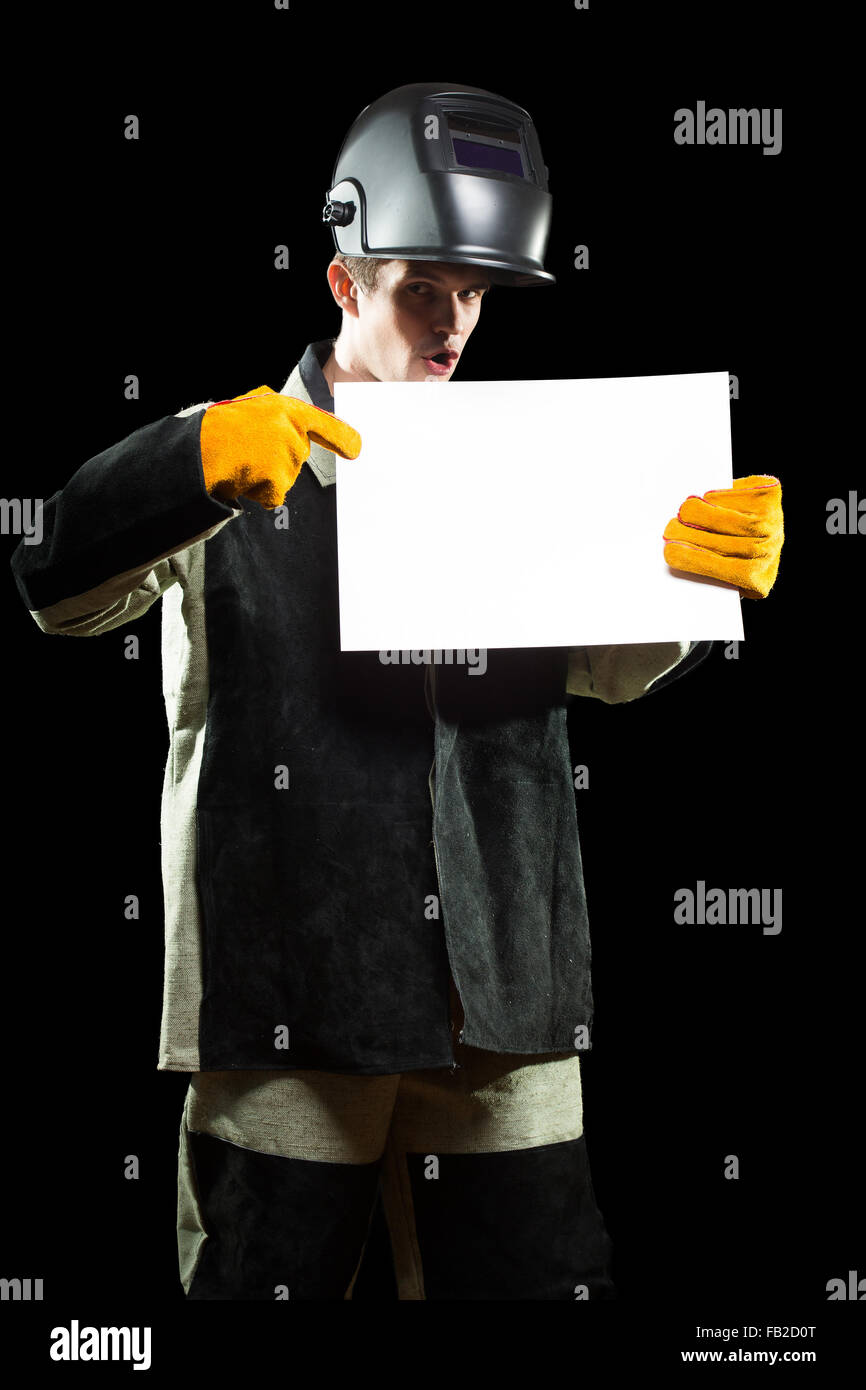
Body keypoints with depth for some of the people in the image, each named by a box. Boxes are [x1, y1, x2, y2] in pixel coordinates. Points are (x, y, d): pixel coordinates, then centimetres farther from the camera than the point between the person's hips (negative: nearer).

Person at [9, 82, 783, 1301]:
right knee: (271, 1276, 9)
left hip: (498, 995, 3)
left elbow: (614, 659, 2)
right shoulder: (234, 465, 4)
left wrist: (705, 571, -20)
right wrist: (196, 466, -26)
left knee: (538, 1272, 9)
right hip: (288, 995, -2)